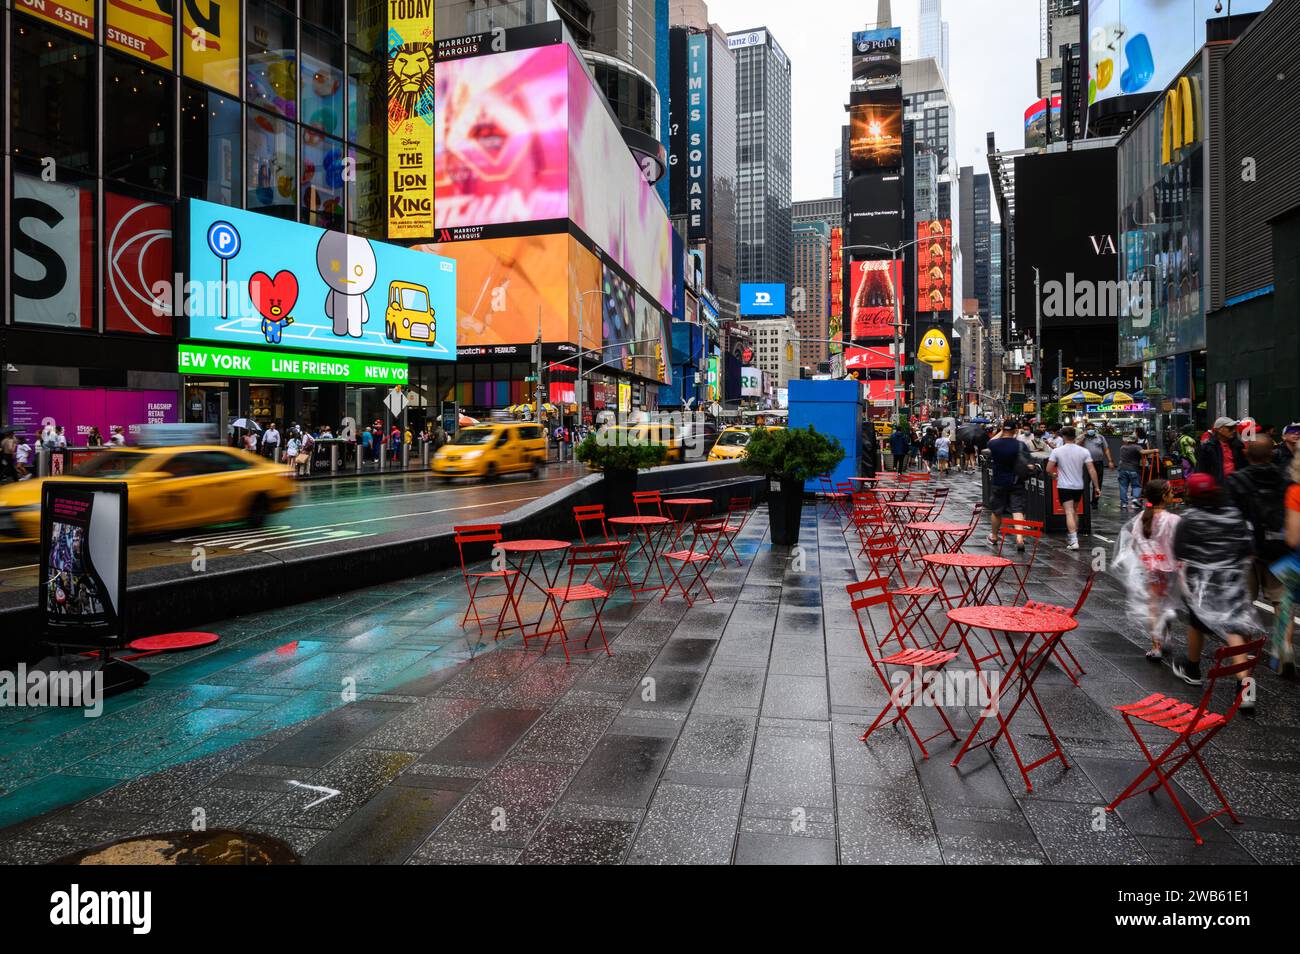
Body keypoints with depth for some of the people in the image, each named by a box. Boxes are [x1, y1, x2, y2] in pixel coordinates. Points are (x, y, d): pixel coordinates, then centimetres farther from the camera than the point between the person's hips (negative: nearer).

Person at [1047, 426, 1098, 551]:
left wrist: (1054, 474, 16)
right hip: (1079, 486, 4)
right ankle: (1073, 536, 31)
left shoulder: (1057, 451, -8)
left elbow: (1048, 469, -7)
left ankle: (1074, 540, -19)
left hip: (1064, 486, -3)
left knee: (1069, 513, -8)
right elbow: (1091, 470, -5)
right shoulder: (1084, 451, -2)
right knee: (1075, 511, 20)